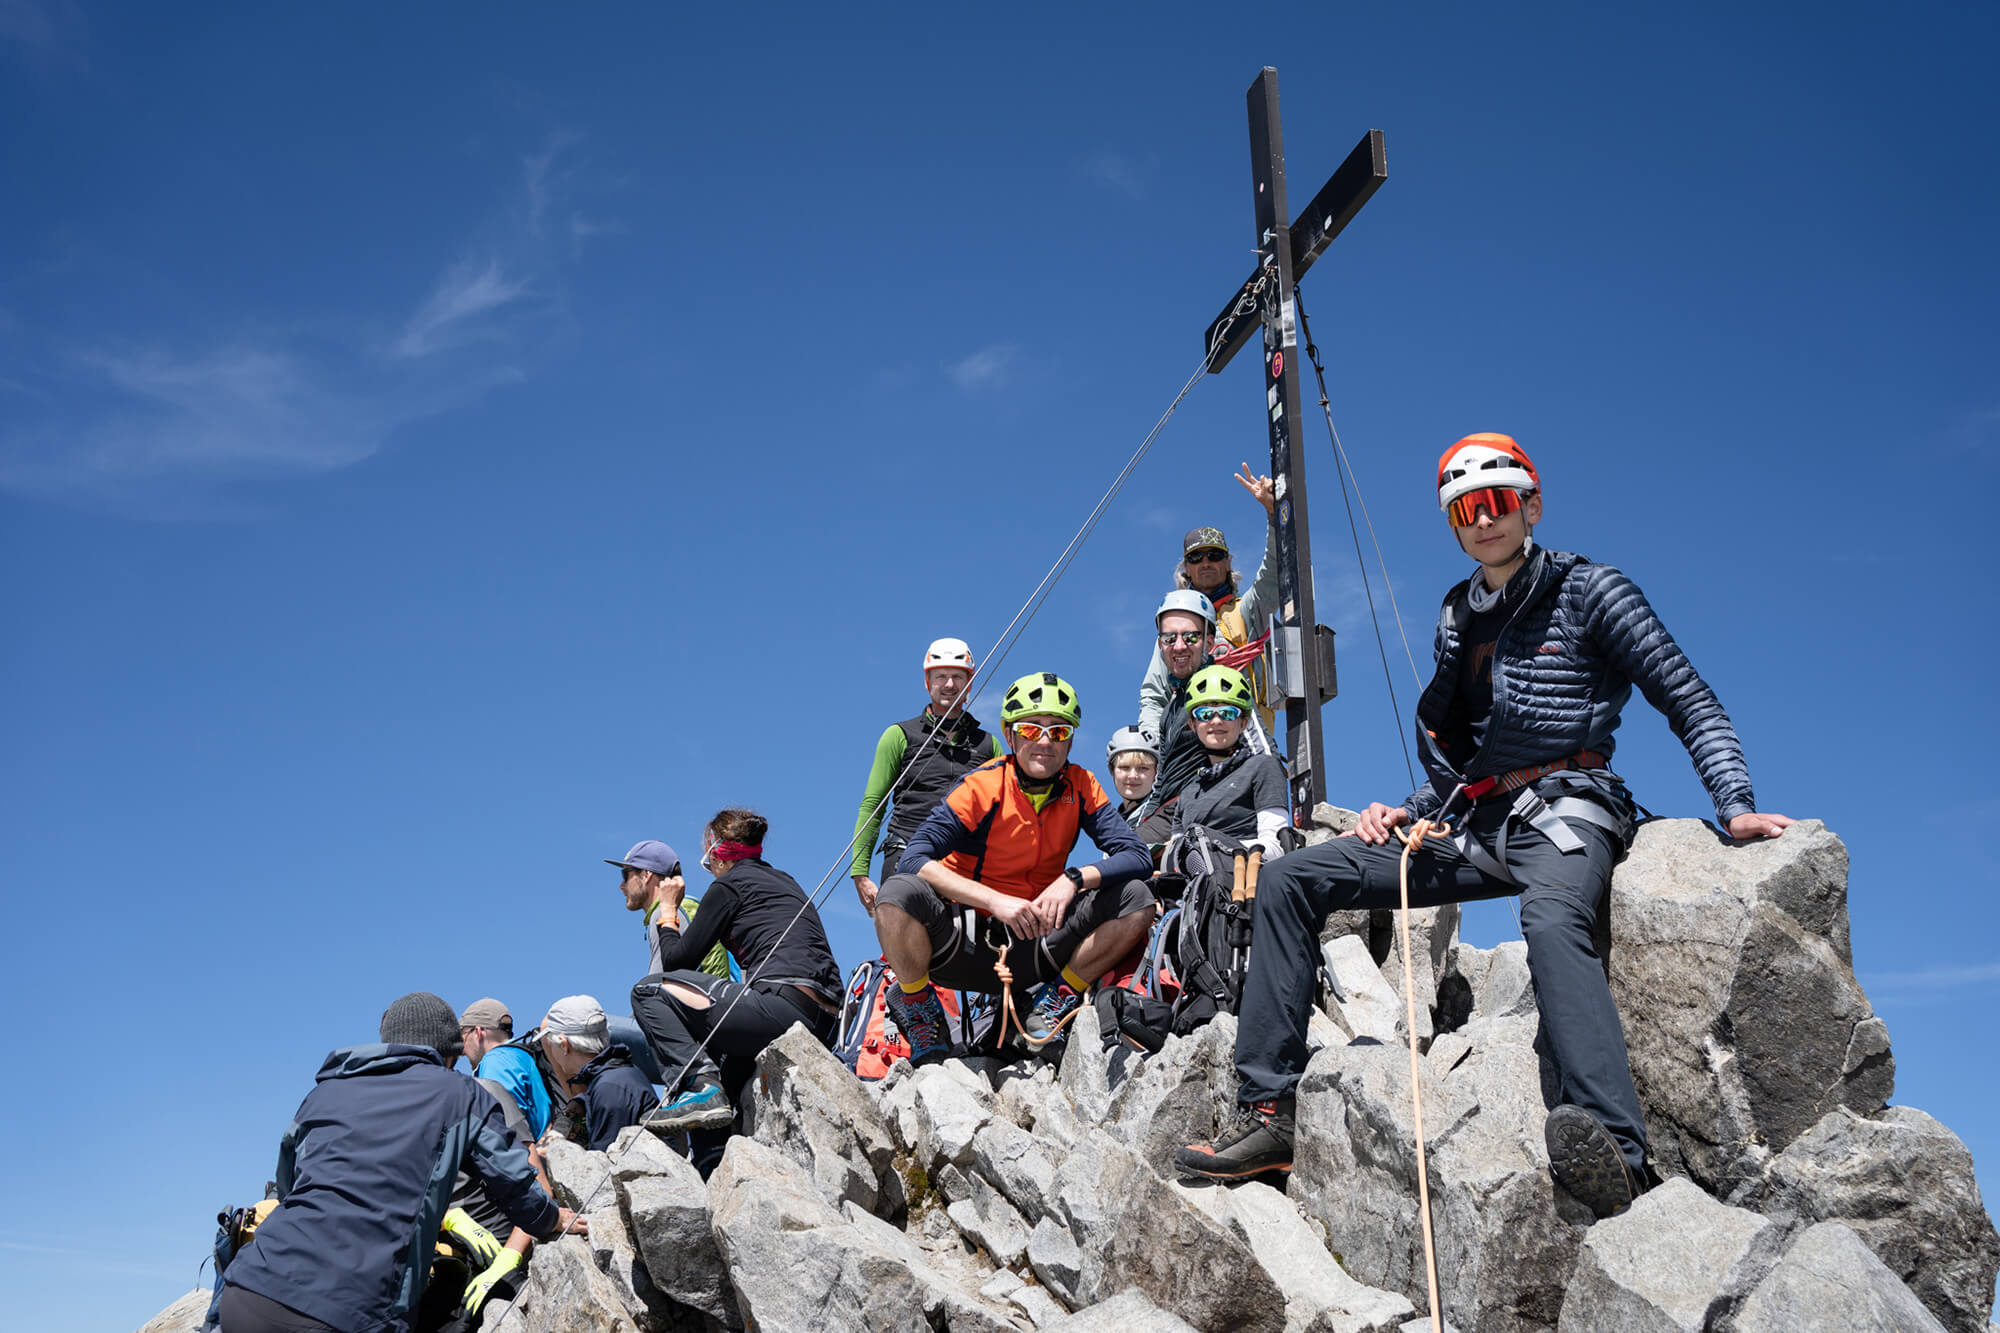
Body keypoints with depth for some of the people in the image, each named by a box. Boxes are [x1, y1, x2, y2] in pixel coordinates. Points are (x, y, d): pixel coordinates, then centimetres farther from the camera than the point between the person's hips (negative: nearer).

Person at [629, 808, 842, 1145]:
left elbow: (675, 959, 6)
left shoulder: (729, 884, 3)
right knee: (716, 1051, 31)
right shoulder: (783, 880, 26)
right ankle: (719, 1151, 14)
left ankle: (700, 1083, -16)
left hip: (784, 1006, -9)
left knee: (649, 991, 0)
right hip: (823, 1026, 9)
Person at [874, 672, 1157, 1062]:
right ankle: (917, 1004, -2)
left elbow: (1137, 857, -10)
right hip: (967, 946, -3)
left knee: (1136, 899, -14)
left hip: (1033, 946, 3)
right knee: (900, 893, -32)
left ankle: (1058, 1000, 4)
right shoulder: (982, 787, -13)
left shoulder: (1080, 787, -2)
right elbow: (915, 859, -25)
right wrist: (995, 901, -35)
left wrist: (1074, 879, -29)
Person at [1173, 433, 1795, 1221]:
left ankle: (1618, 1162, -58)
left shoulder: (1589, 592, 2)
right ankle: (1271, 1113, -10)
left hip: (1562, 810, -6)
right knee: (1290, 881, -6)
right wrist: (1407, 812, 10)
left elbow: (1690, 704, -1)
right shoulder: (1459, 616, 19)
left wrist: (1735, 805, -15)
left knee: (1552, 918, -42)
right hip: (1475, 825, 7)